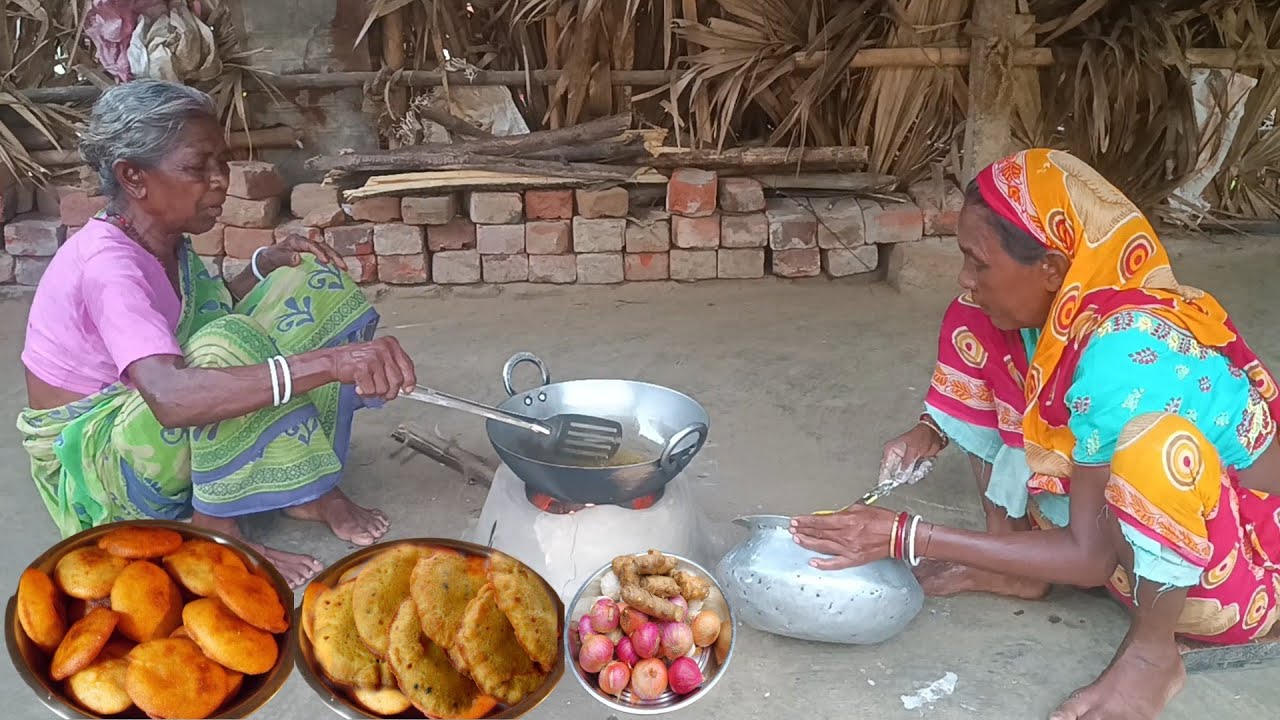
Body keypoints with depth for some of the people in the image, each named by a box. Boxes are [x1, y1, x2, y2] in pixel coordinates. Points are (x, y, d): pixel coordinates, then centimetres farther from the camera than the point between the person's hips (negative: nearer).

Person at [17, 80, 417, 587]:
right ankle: (215, 528, -18)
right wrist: (329, 362, -54)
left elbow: (215, 310, 11)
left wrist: (265, 265, -9)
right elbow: (170, 397, -46)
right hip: (87, 452, -9)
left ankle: (306, 487, -8)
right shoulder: (106, 263, -29)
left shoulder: (166, 241, -3)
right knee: (228, 346, -37)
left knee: (310, 283, -2)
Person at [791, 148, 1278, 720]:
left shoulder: (1125, 355, -34)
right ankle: (1015, 567, 4)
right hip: (1126, 523, 7)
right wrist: (931, 431, -10)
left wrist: (905, 537, -30)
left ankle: (1152, 651, -14)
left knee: (1154, 441, -41)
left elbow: (1090, 557, -29)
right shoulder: (1052, 304, -13)